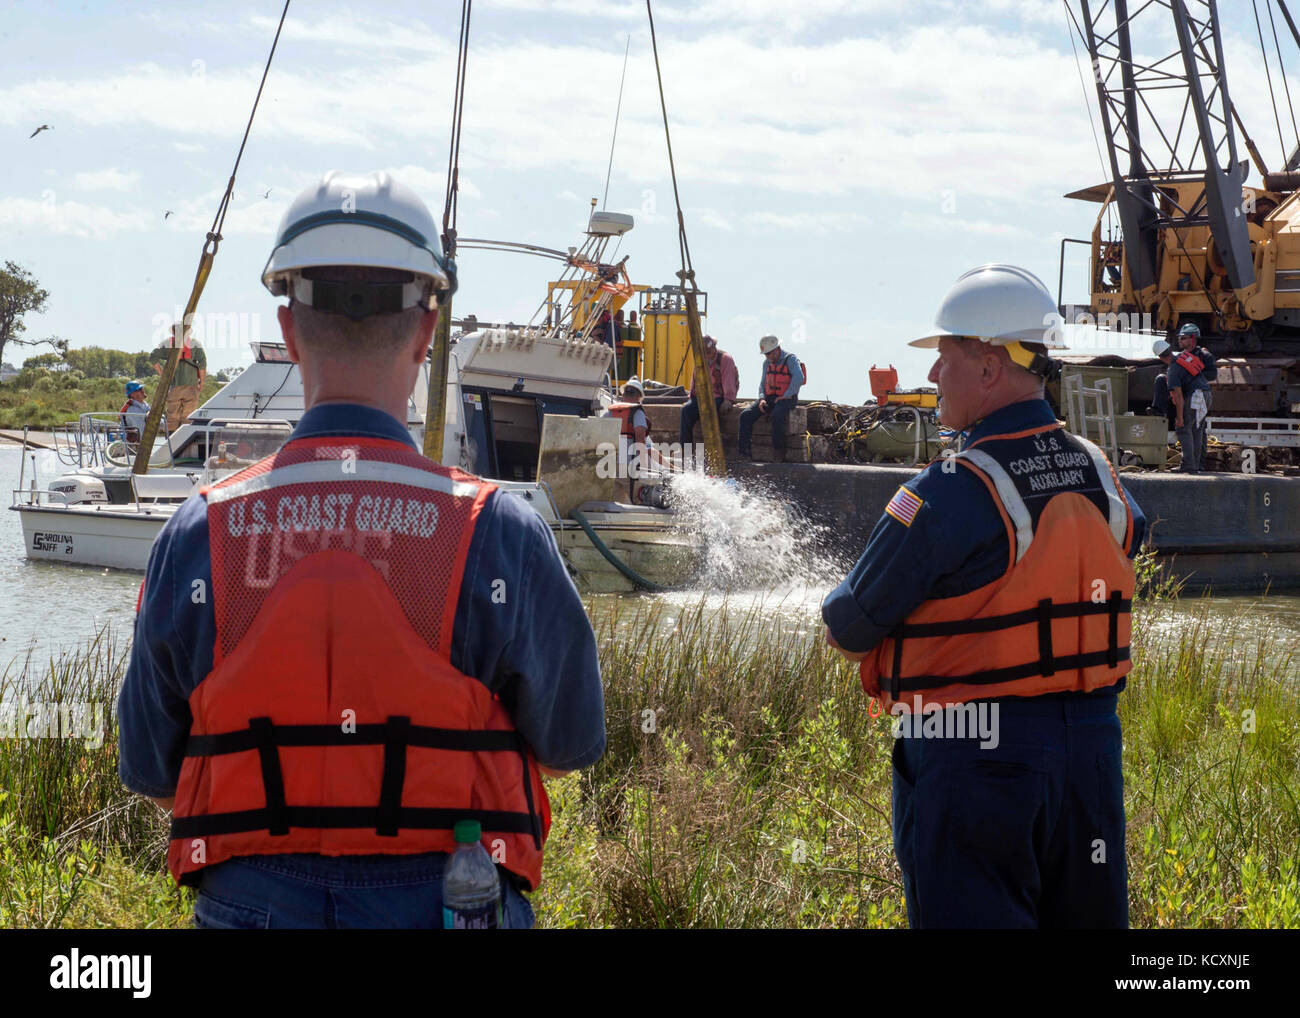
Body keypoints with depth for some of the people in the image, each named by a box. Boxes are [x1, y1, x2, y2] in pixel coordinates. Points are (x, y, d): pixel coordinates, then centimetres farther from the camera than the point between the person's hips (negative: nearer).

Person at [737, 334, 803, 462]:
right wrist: (762, 398, 0)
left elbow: (799, 378, -22)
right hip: (769, 398, 6)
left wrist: (785, 396, -21)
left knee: (777, 415, -38)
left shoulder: (791, 359, -7)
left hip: (786, 399, -6)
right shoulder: (767, 363, 16)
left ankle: (779, 454, -26)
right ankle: (745, 452, -18)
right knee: (745, 415, -15)